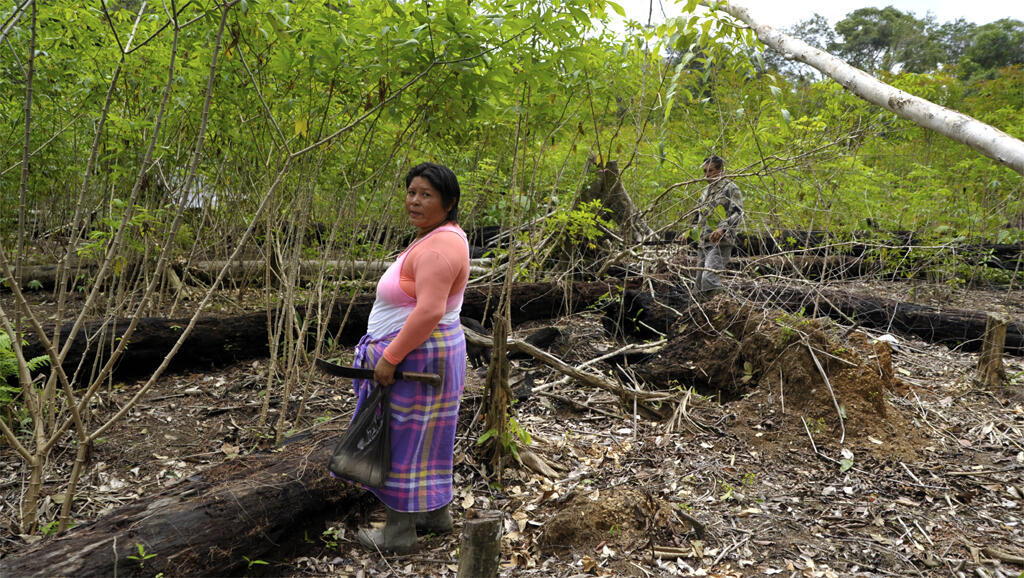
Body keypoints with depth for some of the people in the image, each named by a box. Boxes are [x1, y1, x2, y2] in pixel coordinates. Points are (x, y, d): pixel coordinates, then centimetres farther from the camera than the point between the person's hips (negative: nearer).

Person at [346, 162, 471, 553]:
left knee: (404, 437, 1)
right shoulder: (440, 236, 11)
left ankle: (399, 532, 15)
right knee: (426, 434, 19)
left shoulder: (437, 248, -23)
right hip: (431, 352, 11)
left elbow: (428, 311, -31)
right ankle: (437, 513, 33)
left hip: (415, 357, -11)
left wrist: (390, 357, -25)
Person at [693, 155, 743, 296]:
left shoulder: (730, 188, -1)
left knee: (709, 279, -24)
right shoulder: (706, 191, 23)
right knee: (700, 283, 6)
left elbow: (738, 215, -11)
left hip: (720, 242, -8)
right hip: (703, 243, 8)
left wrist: (722, 228, -28)